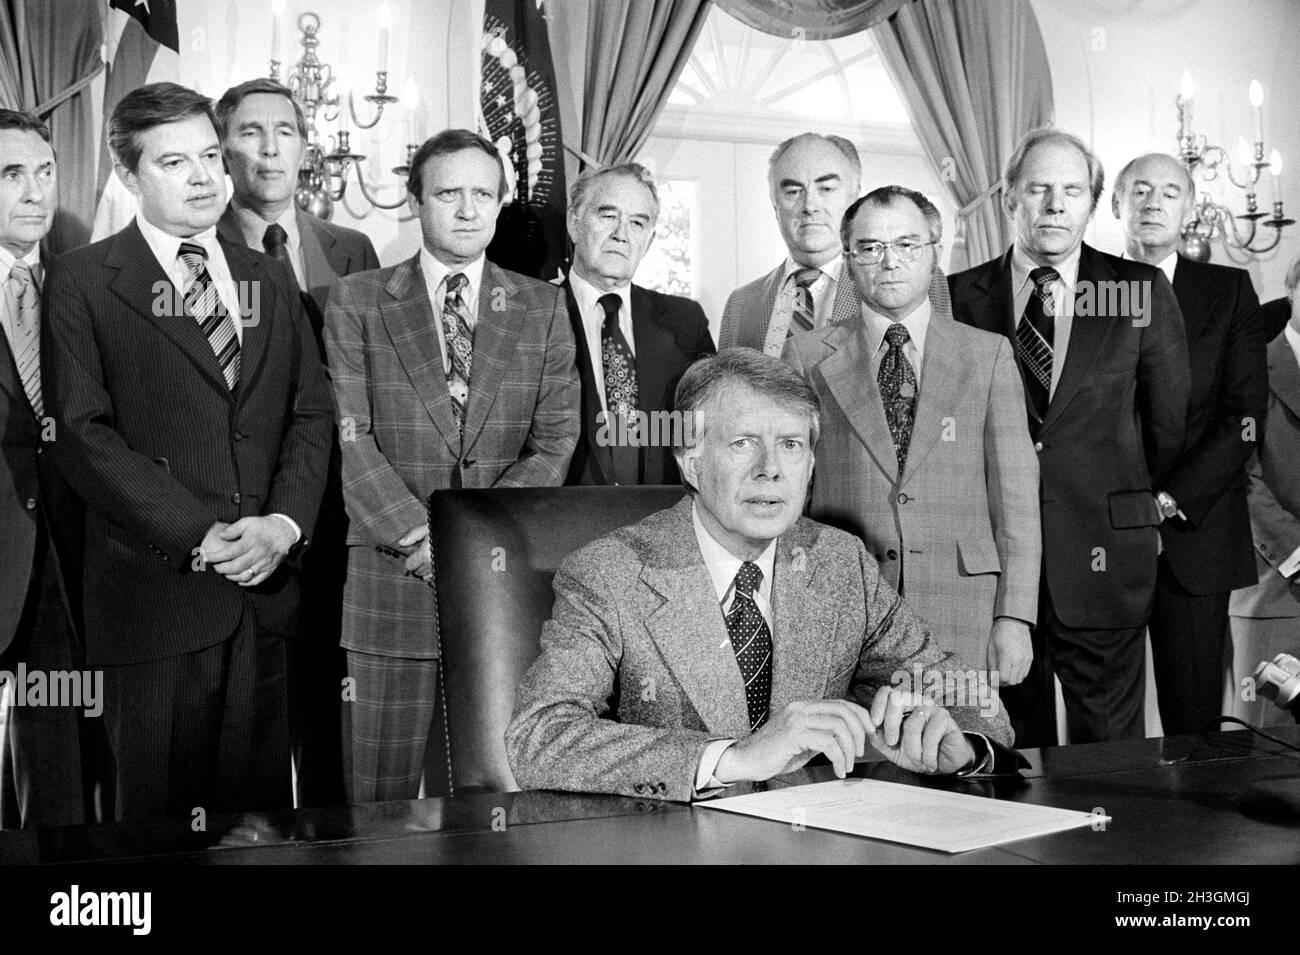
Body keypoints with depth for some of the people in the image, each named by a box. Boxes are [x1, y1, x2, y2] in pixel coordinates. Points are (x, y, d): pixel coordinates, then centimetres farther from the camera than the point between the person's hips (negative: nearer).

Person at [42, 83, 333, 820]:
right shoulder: (83, 281, 0)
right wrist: (199, 536, -15)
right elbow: (83, 434, -8)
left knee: (261, 810, 9)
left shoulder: (268, 279, 15)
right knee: (160, 815, 6)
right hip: (156, 591, -3)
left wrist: (283, 524, -7)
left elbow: (312, 413, 10)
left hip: (266, 591, 4)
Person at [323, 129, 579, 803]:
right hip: (394, 578, -1)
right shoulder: (358, 303, 6)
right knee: (384, 797, 5)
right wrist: (419, 535, -14)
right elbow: (349, 435, -3)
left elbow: (556, 440, 3)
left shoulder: (542, 306, 10)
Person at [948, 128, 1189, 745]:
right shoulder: (960, 296, 3)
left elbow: (1168, 419, 11)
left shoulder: (1141, 291, 4)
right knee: (1011, 748, 8)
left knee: (1108, 745, 4)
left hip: (1104, 554, 0)